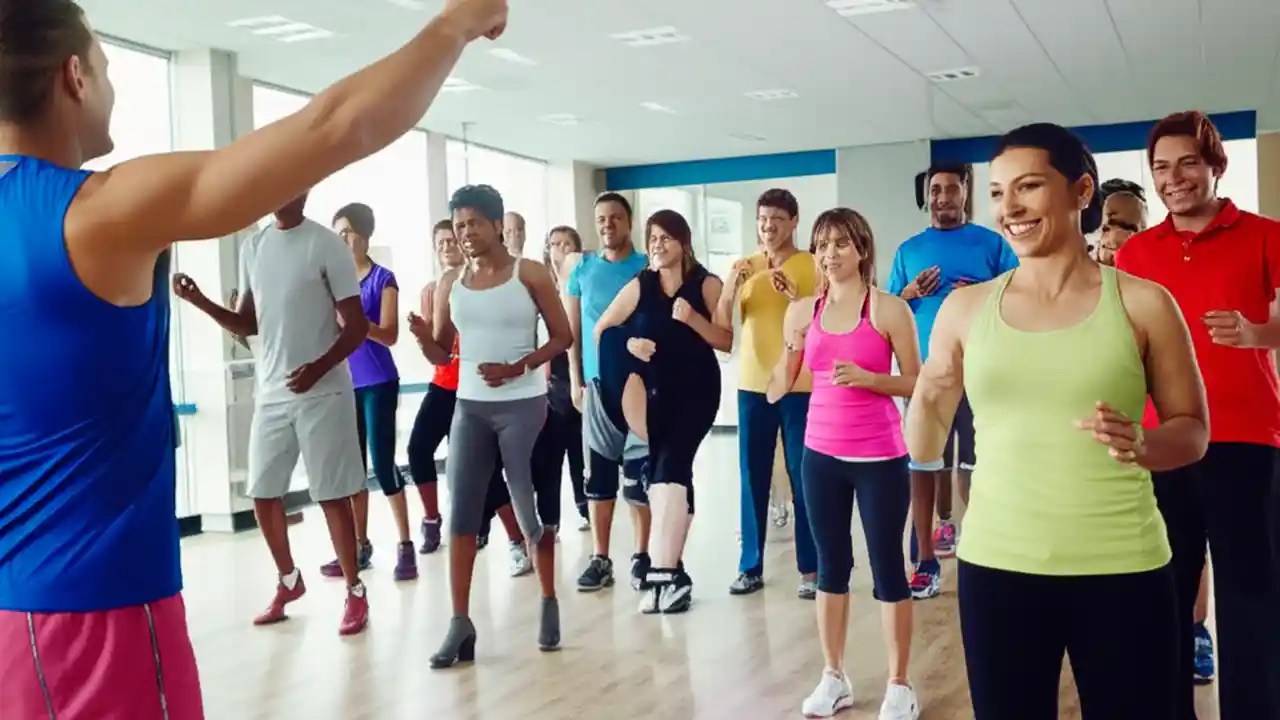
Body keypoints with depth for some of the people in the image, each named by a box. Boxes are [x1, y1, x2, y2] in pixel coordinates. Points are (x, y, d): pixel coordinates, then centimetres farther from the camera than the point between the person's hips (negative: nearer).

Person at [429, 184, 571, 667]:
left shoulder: (530, 274, -3)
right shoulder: (450, 283, 7)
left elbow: (562, 336, -3)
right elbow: (441, 350, 7)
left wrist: (517, 367, -16)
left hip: (523, 406, -3)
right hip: (469, 407, 4)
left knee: (531, 510, 4)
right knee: (461, 514, 0)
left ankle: (549, 604, 23)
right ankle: (460, 622, 5)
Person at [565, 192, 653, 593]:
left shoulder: (648, 268, 0)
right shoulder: (581, 269, 7)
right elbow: (571, 329, 10)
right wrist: (575, 379, 5)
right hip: (597, 383, 2)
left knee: (639, 475, 2)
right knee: (598, 476, 7)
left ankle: (641, 556, 14)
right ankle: (600, 559, 16)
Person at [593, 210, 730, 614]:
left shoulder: (707, 285, -3)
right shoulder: (640, 286, 2)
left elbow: (726, 342, -6)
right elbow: (600, 331, 5)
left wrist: (693, 319, -20)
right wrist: (629, 344, -13)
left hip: (698, 390, -3)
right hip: (657, 391, 3)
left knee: (671, 466, -16)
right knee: (663, 470, 3)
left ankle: (666, 569, -13)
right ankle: (669, 568, 13)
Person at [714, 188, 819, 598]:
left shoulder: (813, 266, -1)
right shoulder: (746, 267, 9)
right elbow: (722, 325, 3)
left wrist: (795, 297, -22)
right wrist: (731, 286, -14)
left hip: (799, 387, -3)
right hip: (752, 386, 3)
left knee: (803, 478, 1)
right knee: (753, 480, 6)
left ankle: (810, 568, 9)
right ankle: (751, 566, 14)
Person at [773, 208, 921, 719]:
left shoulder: (889, 309, -5)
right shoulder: (804, 311, 5)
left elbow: (916, 383, -5)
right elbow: (779, 388, 8)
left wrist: (867, 377, -19)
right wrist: (791, 348, -9)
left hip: (879, 456, -4)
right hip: (821, 454, 4)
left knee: (887, 566, 3)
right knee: (831, 565, 12)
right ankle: (833, 678, 23)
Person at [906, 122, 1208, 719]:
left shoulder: (1142, 303, -2)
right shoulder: (965, 307, 3)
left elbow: (1193, 432, 5)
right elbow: (923, 450, 6)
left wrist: (1140, 445, -17)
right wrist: (927, 396, -16)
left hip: (1121, 569, -1)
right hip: (997, 565, 2)